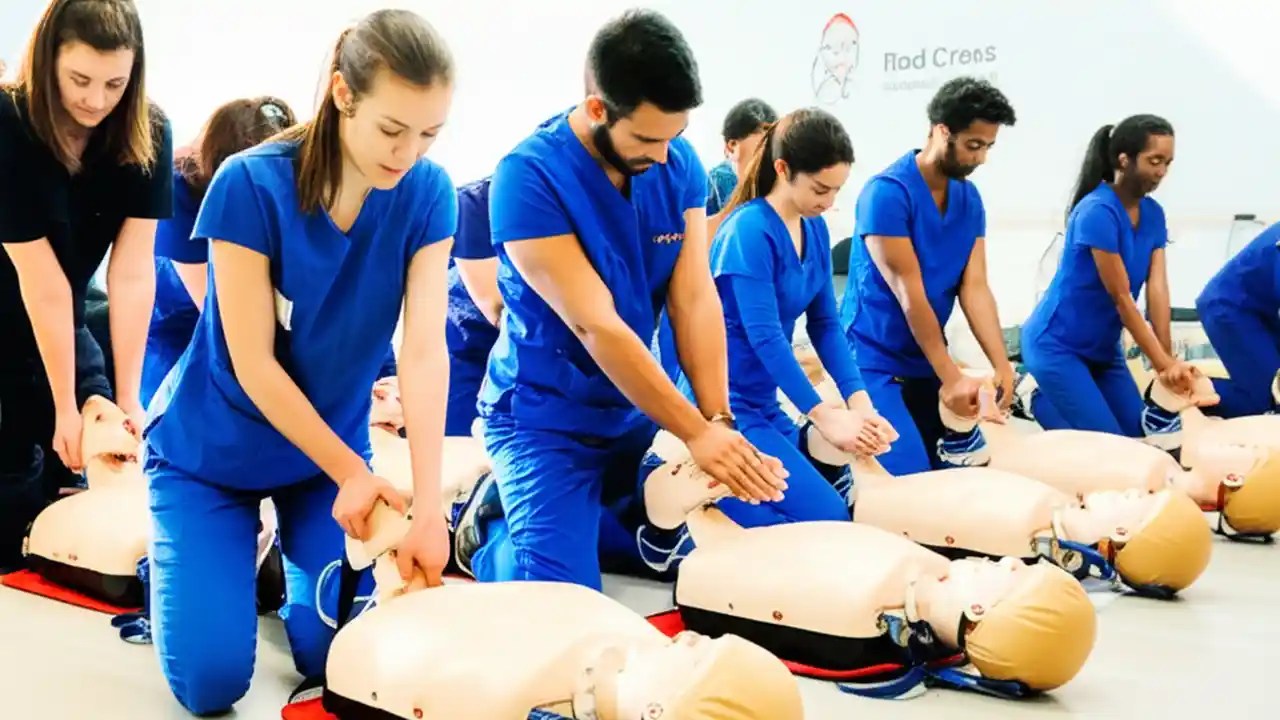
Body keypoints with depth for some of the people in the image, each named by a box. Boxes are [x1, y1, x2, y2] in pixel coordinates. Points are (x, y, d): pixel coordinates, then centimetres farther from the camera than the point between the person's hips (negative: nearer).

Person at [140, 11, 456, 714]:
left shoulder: (427, 194, -16)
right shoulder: (250, 184, -25)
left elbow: (425, 350, -22)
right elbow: (252, 364, -21)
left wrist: (428, 507, -30)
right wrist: (352, 474, -19)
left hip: (332, 439, 3)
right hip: (212, 447, -3)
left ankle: (290, 546, 26)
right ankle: (179, 549, 23)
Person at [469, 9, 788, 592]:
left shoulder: (680, 165, -6)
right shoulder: (529, 176, -23)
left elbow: (695, 298, -10)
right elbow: (595, 325, -27)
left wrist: (719, 420, -22)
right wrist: (696, 432, -27)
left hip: (637, 410, 6)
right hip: (546, 418, -6)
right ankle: (491, 530, 14)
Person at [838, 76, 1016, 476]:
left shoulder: (970, 198, 5)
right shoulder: (888, 192, -17)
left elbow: (974, 288, 0)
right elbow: (909, 293, -19)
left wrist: (1002, 366, -12)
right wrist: (951, 377, -17)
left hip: (926, 361, 8)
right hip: (875, 361, -7)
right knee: (910, 478, -17)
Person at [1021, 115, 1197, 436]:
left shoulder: (1153, 214, 3)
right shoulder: (1097, 212, -22)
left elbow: (1157, 288, -6)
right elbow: (1121, 297, -21)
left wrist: (1168, 359, -15)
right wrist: (1164, 363, -19)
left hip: (1103, 348, 8)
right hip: (1057, 346, -8)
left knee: (1139, 436, 6)